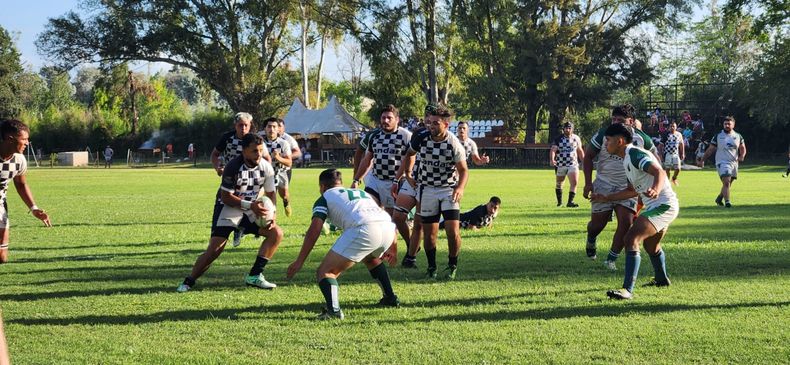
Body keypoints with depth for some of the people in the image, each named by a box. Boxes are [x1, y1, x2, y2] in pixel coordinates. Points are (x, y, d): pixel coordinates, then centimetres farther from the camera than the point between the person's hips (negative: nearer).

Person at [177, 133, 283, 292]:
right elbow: (226, 197, -21)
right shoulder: (233, 167, -24)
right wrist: (250, 205, -29)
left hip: (251, 209, 6)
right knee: (215, 249, -17)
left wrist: (271, 212, -14)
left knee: (276, 233, -10)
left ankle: (255, 276, -6)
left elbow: (270, 193, 4)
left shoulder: (266, 167, -9)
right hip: (228, 207, -5)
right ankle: (189, 282, 0)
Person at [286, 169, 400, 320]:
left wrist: (299, 262, 8)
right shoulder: (361, 192, 38)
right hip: (388, 227, 7)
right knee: (371, 258, 40)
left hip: (364, 230, -6)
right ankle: (390, 298, 39)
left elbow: (313, 231, 9)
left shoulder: (324, 198, 21)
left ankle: (333, 310, -23)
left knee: (324, 272, 1)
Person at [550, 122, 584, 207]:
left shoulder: (576, 138, 4)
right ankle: (559, 201, 30)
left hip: (573, 164, 1)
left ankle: (570, 201, -14)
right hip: (560, 165, -1)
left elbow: (580, 151, 17)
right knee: (559, 184, 12)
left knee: (574, 183, -15)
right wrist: (552, 159, -37)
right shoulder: (558, 139, -6)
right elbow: (553, 150, -19)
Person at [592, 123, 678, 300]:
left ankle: (627, 290, -30)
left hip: (663, 205, -11)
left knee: (631, 238, -23)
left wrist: (656, 190, -51)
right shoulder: (627, 160, 16)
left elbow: (659, 172, -31)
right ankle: (661, 279, 56)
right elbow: (633, 190, 28)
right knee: (651, 245, 31)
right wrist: (607, 198, 32)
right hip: (655, 206, 11)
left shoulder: (635, 154, -16)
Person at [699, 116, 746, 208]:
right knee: (726, 182, -20)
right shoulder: (718, 136, 1)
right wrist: (702, 159, 2)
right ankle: (727, 202, -23)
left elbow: (743, 148, 15)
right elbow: (710, 150, 5)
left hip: (734, 163, 4)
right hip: (722, 162, -4)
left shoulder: (738, 136, 9)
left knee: (728, 184, 12)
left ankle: (719, 199, 33)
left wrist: (742, 156, -6)